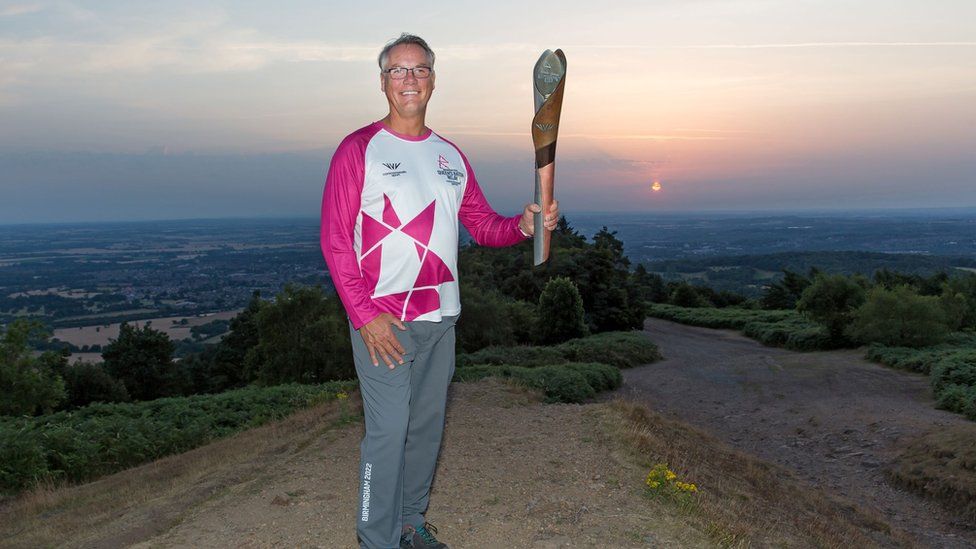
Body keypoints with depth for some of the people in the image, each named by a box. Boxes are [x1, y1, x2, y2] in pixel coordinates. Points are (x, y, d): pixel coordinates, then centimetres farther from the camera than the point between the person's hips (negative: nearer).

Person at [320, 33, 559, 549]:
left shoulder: (450, 155, 12)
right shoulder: (359, 148, -6)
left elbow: (482, 224, 13)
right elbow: (335, 240, -10)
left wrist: (522, 224, -9)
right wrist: (365, 314, -17)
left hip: (441, 317, 6)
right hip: (382, 320, -6)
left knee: (428, 426, 15)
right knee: (388, 431, -5)